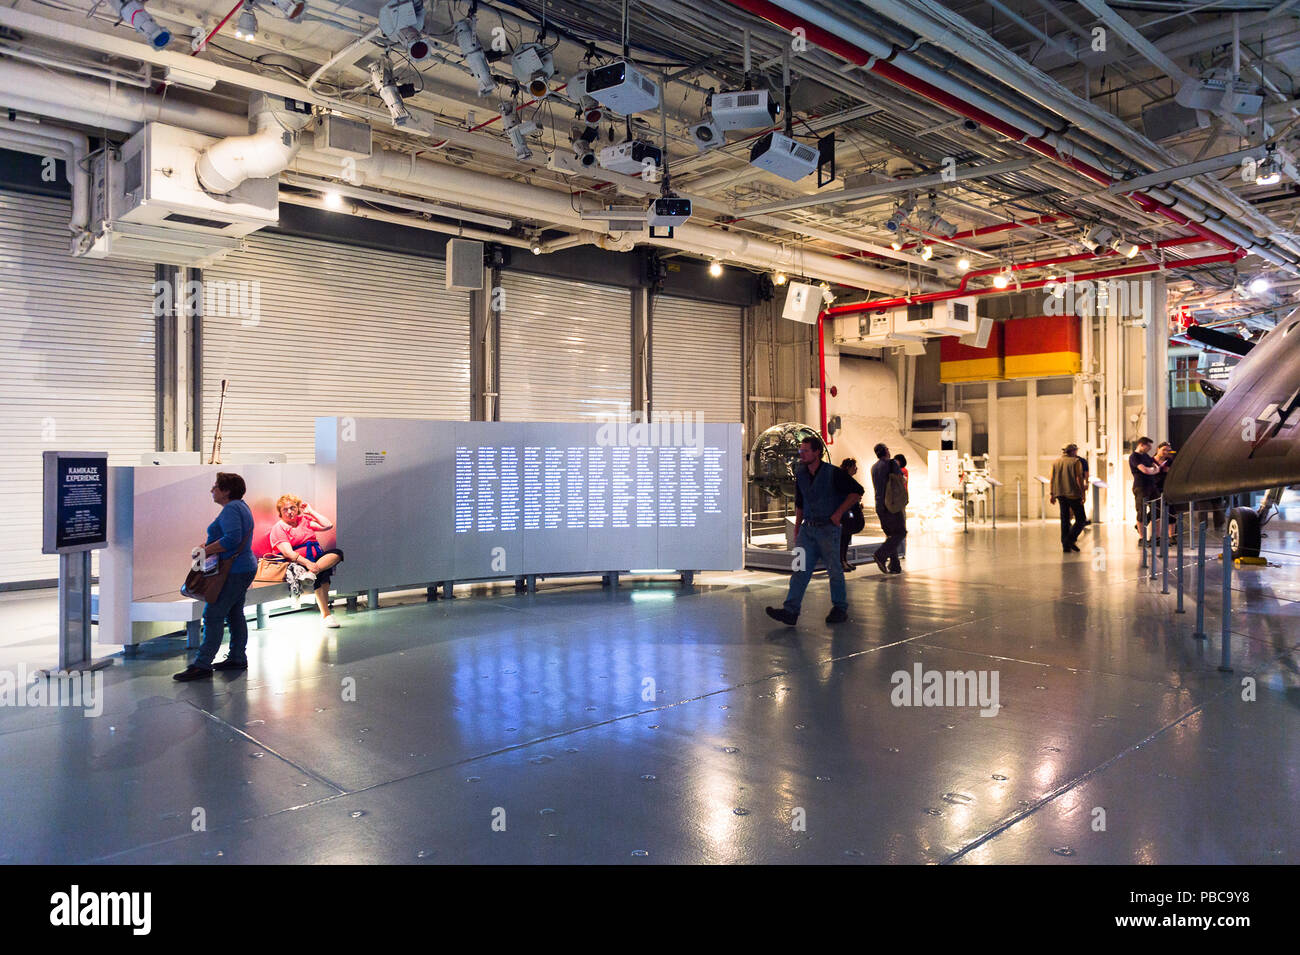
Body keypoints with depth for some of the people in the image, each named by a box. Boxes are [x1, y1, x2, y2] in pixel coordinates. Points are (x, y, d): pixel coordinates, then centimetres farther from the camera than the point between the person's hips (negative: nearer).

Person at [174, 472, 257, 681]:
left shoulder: (231, 509, -15)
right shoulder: (241, 505, 16)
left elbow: (233, 538, -28)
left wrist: (208, 550, -19)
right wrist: (210, 545, 10)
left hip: (234, 572, -11)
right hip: (244, 567, 11)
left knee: (213, 616, -9)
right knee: (234, 614, 15)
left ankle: (202, 665, -9)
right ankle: (238, 658, 22)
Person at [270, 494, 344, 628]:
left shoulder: (304, 520, 20)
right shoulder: (278, 528, 1)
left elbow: (328, 526, 9)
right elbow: (288, 553, -13)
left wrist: (310, 511, 11)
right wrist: (307, 563, -27)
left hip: (317, 558, 6)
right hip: (297, 563, -6)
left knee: (337, 553, -23)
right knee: (322, 575, -33)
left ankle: (311, 573, -40)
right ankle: (325, 614, -33)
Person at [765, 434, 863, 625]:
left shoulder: (833, 473, -9)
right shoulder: (800, 473, 9)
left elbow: (857, 491, -4)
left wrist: (838, 513, -8)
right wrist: (796, 530, 17)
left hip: (828, 529, -5)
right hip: (807, 528, 5)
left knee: (834, 570, 3)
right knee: (800, 569, -3)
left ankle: (840, 609, 20)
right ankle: (790, 611, -8)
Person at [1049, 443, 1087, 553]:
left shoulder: (1056, 462, 11)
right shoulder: (1075, 462, -5)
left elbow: (1052, 479, 9)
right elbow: (1079, 479, -12)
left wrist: (1052, 494, 13)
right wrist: (1083, 494, -12)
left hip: (1060, 494, 6)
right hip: (1073, 494, -6)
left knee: (1065, 520, 10)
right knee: (1081, 519, 2)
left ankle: (1065, 545, 8)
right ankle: (1070, 540, -14)